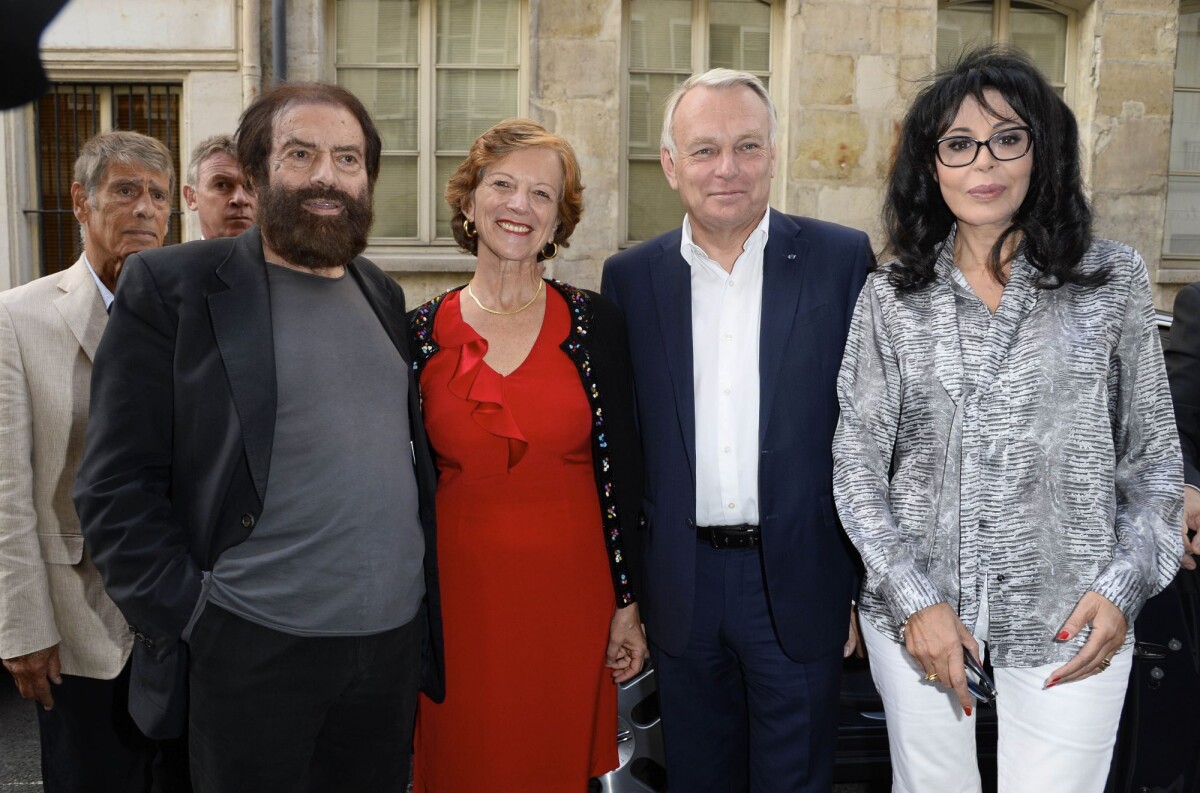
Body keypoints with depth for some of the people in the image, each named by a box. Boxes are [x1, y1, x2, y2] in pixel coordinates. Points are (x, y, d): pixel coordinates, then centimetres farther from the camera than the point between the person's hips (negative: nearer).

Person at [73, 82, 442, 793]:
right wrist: (191, 618, -12)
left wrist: (423, 577, 7)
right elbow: (116, 487, -7)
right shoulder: (173, 286, -5)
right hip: (254, 652, -5)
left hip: (395, 637, 5)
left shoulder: (383, 294, 10)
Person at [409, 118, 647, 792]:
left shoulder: (593, 321, -2)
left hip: (571, 590, 0)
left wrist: (627, 603, -1)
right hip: (461, 592, 1)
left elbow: (620, 469, 0)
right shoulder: (422, 331, 0)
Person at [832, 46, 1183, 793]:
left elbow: (1153, 453, 5)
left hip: (1069, 622, 0)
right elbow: (857, 466, 0)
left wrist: (1123, 588, -6)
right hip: (919, 612, 1)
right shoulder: (891, 296, 0)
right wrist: (914, 600, -7)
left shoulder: (1115, 279, -1)